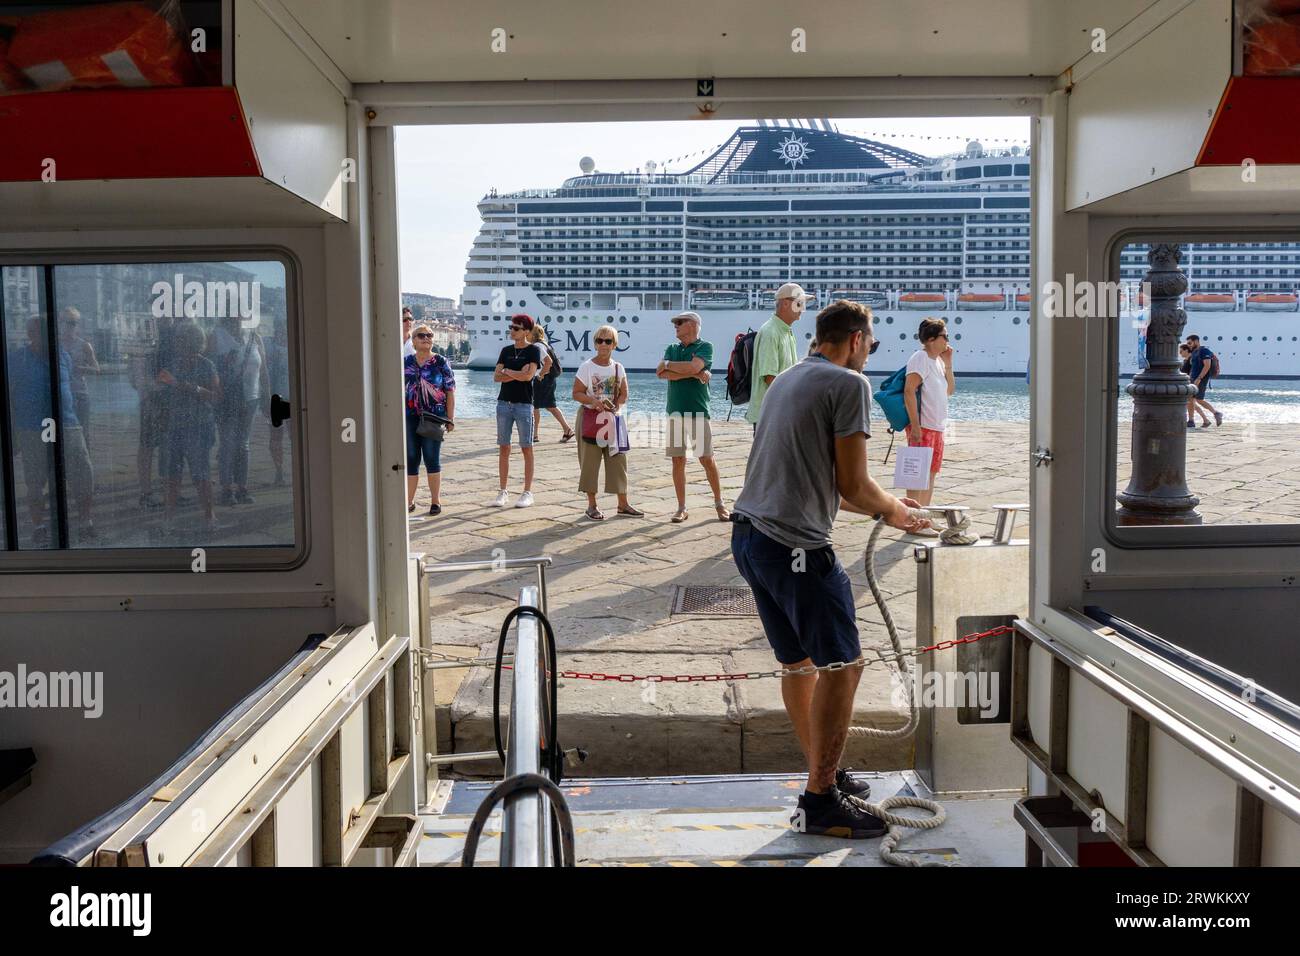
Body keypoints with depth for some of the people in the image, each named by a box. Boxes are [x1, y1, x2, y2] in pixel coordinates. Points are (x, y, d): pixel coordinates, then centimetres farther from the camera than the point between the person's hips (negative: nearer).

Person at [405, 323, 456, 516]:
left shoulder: (441, 362, 0)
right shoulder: (406, 363, 9)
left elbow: (450, 392, -2)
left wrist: (450, 419, -7)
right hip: (409, 418, 3)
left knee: (432, 459, 0)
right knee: (410, 460, 7)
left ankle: (436, 501, 10)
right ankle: (409, 501, 15)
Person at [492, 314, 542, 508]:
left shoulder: (533, 350, -2)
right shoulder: (506, 351, 11)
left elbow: (528, 376, -16)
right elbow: (496, 377, 3)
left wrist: (507, 371, -4)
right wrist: (517, 374, -10)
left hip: (523, 403, -5)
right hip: (504, 402, 5)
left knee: (526, 448, 0)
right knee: (503, 448, 5)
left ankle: (528, 492, 6)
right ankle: (503, 492, 11)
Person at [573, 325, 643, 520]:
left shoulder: (618, 368, 6)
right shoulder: (586, 367, -5)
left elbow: (623, 394, 8)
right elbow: (576, 394, -7)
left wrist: (616, 406, -11)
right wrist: (593, 401, -23)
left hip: (612, 419, 4)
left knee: (618, 459, 3)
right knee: (590, 461, 1)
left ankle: (623, 504, 12)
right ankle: (592, 505, 10)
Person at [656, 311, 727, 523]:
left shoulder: (704, 347, 0)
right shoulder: (672, 349, 15)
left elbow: (693, 366, -20)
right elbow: (662, 374, -3)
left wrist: (668, 364, -5)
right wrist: (694, 373, -10)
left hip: (698, 411, -4)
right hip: (675, 411, 4)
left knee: (707, 459, 0)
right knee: (678, 461, 4)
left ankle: (719, 503, 14)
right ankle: (682, 508, 11)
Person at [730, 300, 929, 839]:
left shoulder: (787, 380, 20)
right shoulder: (849, 383, -6)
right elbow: (851, 485, -10)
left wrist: (884, 503, 28)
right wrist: (891, 511, 11)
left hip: (749, 535, 9)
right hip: (795, 545, -9)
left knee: (799, 663, 18)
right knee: (841, 666, -1)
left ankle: (825, 773, 30)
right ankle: (821, 799, 4)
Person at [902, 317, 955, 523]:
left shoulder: (937, 360, 15)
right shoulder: (920, 358, -12)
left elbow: (950, 390, 20)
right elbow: (909, 390, -20)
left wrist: (948, 364, 8)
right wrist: (915, 426, -24)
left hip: (937, 427, 9)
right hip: (922, 427, -9)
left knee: (931, 473, 12)